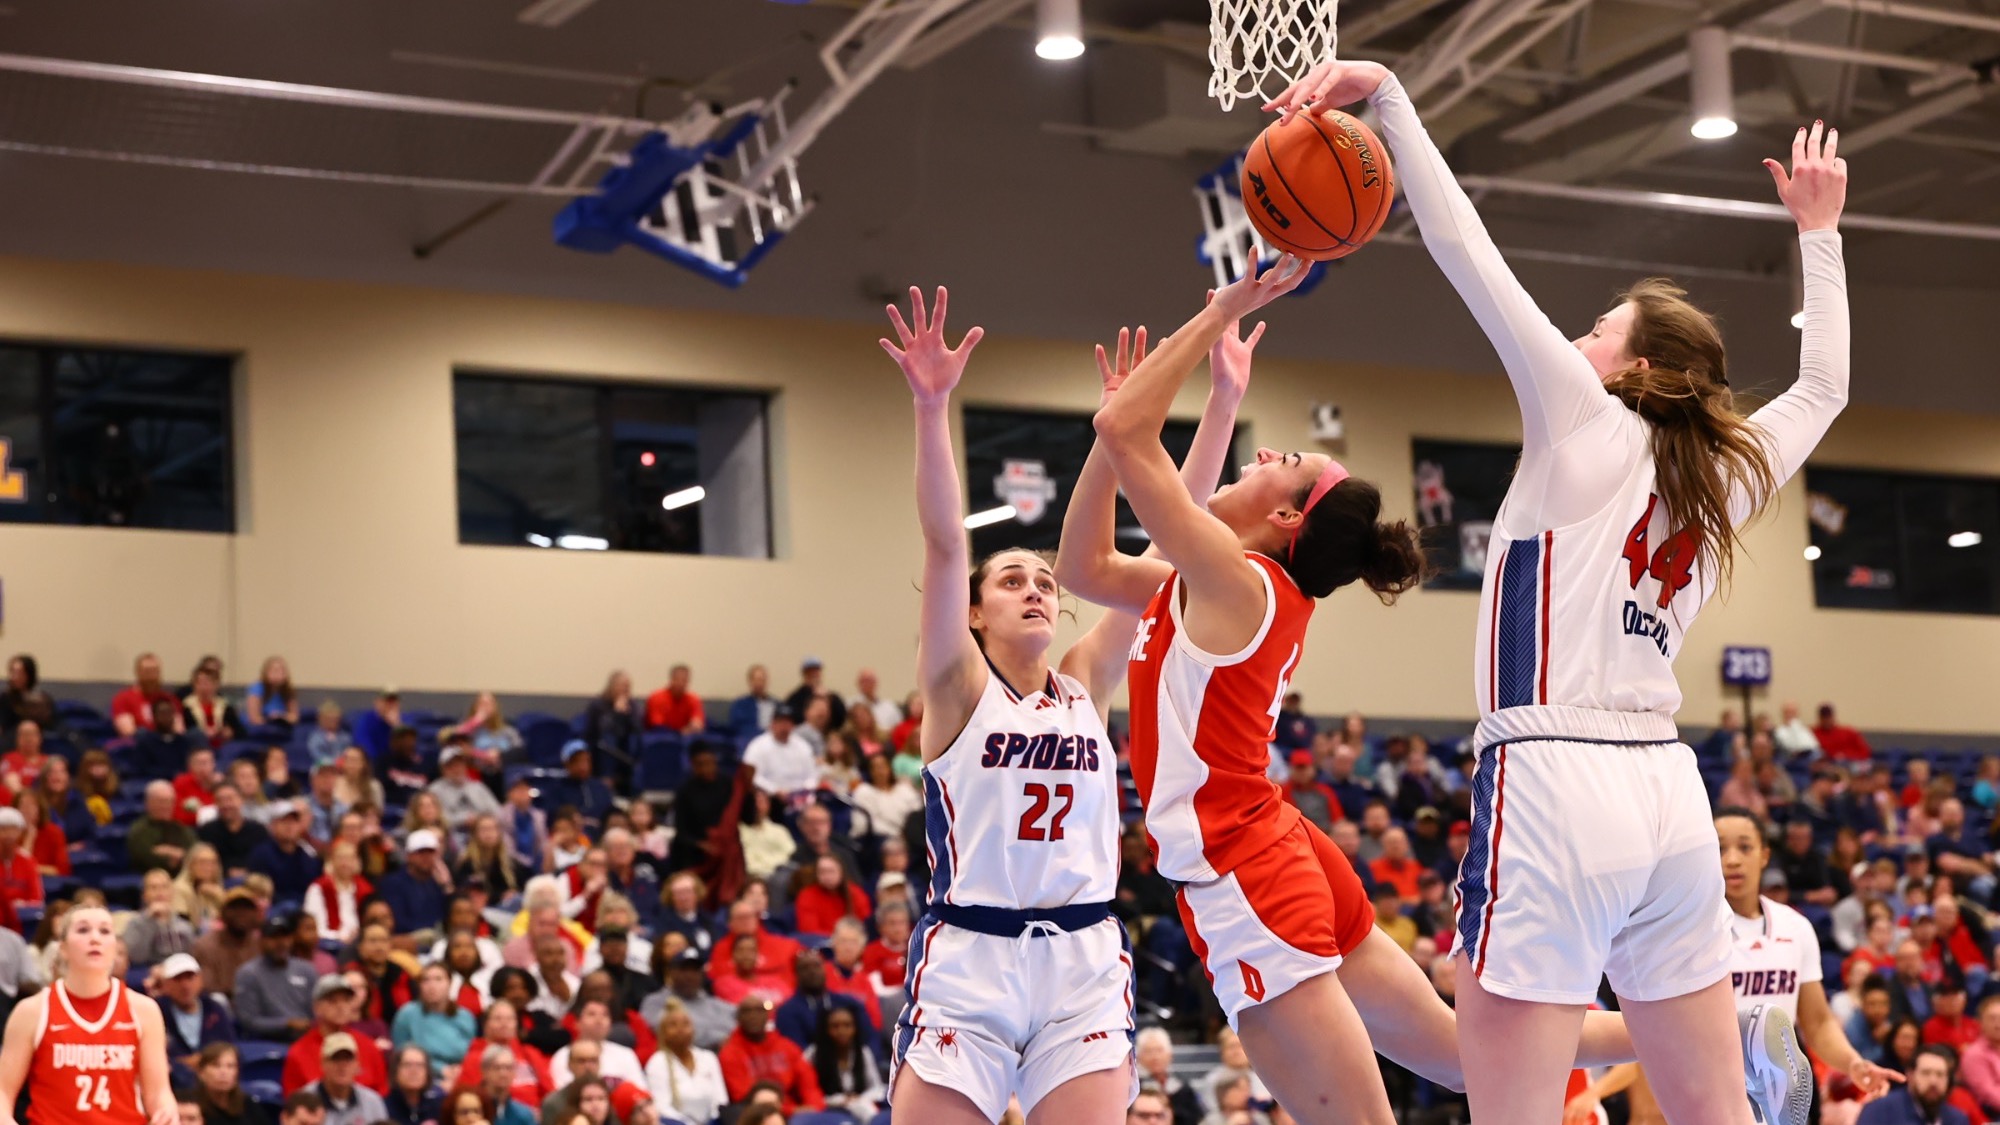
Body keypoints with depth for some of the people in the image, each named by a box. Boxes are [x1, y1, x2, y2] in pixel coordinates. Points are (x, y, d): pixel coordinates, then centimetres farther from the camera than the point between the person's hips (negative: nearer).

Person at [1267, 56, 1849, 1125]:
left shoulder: (1587, 424, 0)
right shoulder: (1726, 477, 14)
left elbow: (1468, 250, -4)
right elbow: (1823, 385, 34)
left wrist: (1388, 93, -1)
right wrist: (1818, 234, 42)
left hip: (1552, 786, -7)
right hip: (1668, 795, 7)